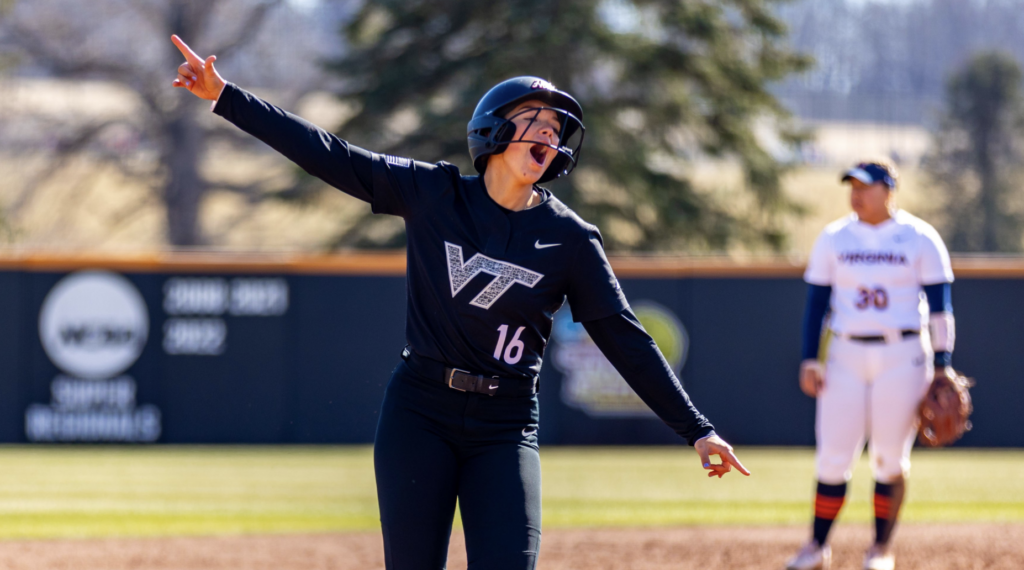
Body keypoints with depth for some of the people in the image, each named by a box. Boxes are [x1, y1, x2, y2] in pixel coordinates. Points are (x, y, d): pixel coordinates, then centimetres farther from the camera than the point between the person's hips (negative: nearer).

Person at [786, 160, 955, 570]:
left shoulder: (920, 239, -2)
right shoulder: (834, 239, 5)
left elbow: (940, 306, -1)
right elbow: (815, 303, 7)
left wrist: (942, 366, -8)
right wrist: (809, 361, -2)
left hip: (903, 357, -2)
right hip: (846, 357, 2)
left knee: (891, 458, -1)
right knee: (833, 456, -3)